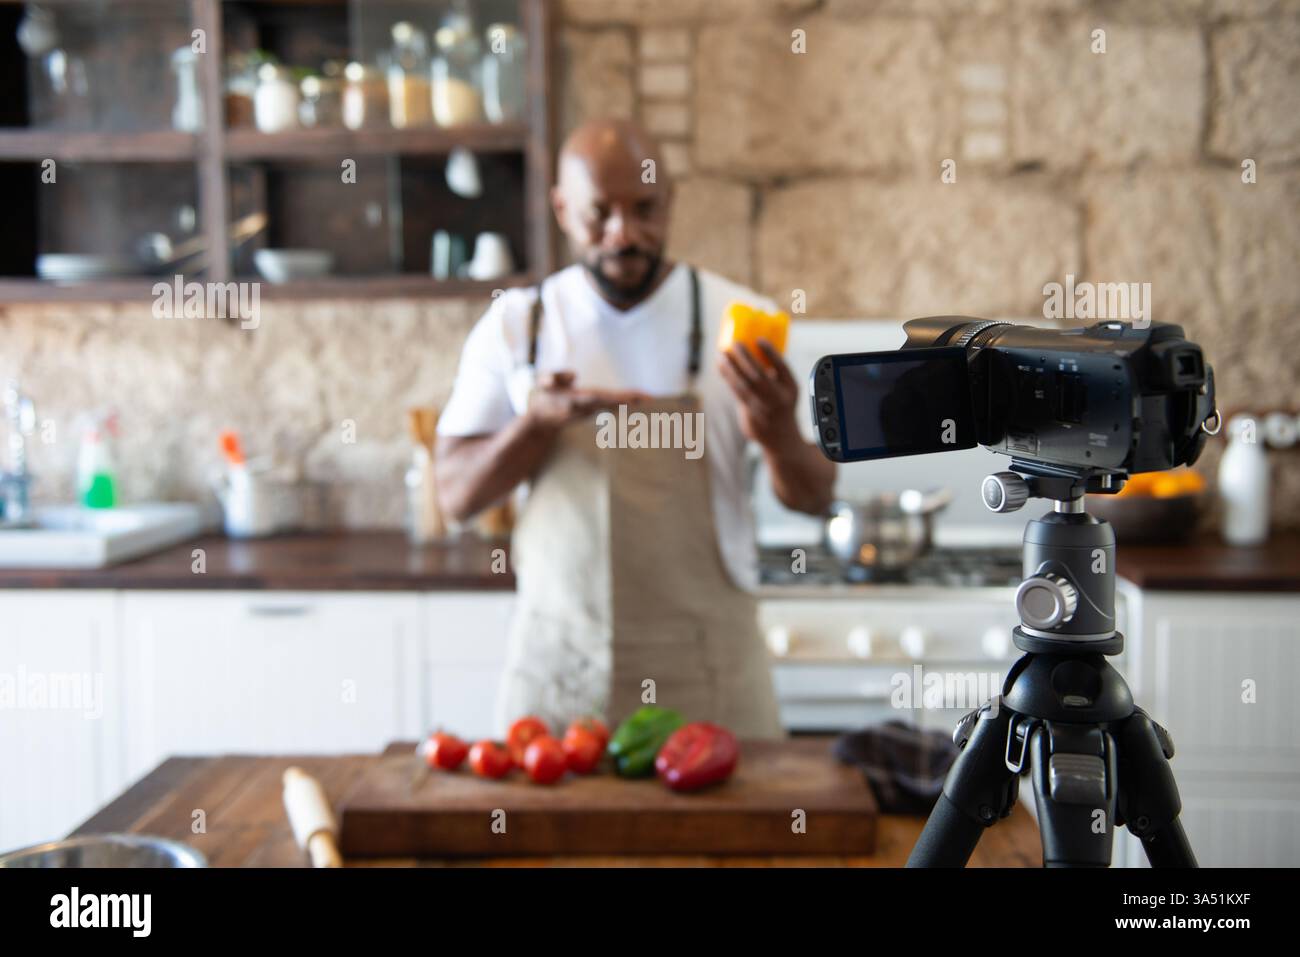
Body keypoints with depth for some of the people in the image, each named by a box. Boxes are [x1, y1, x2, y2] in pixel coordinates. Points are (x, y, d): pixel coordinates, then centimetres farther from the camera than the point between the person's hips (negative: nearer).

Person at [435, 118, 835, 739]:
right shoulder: (514, 325, 2)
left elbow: (813, 498, -1)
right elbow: (456, 496, 0)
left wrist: (778, 435, -23)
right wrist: (538, 420, -17)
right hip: (557, 663, 1)